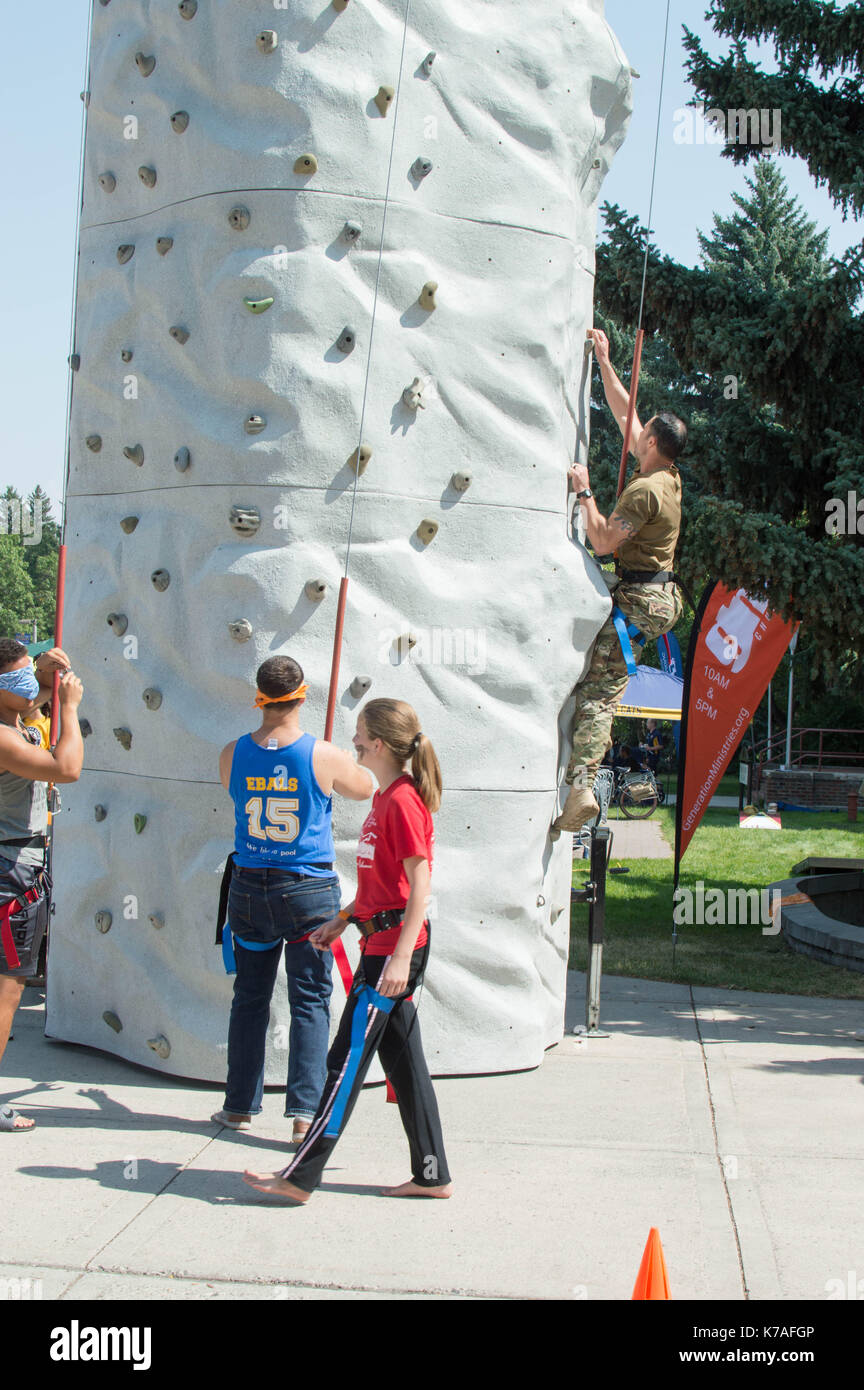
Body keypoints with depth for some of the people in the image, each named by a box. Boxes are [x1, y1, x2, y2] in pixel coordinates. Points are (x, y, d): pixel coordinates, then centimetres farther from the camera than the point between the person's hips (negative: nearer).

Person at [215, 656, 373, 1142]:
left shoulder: (233, 755, -5)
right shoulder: (324, 756, -12)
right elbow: (364, 790, 6)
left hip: (249, 887, 3)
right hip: (309, 890, -3)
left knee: (250, 997, 14)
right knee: (310, 1001, 4)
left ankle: (241, 1105, 21)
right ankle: (305, 1112, 1)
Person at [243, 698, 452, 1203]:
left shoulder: (403, 800, -16)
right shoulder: (387, 796, 13)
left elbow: (420, 883, -20)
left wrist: (401, 956, -23)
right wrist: (342, 920, 23)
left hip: (394, 946, -10)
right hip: (383, 942, 10)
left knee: (348, 1059, -5)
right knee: (404, 1061, 12)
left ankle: (300, 1177, 0)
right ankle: (432, 1175, 19)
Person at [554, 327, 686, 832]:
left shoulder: (645, 491, -18)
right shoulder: (670, 476, 9)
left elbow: (603, 540, -20)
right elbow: (625, 414, 19)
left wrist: (585, 492, -10)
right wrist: (604, 362, 22)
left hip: (638, 599, -9)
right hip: (662, 595, 9)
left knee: (598, 691, -11)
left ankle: (581, 787, -18)